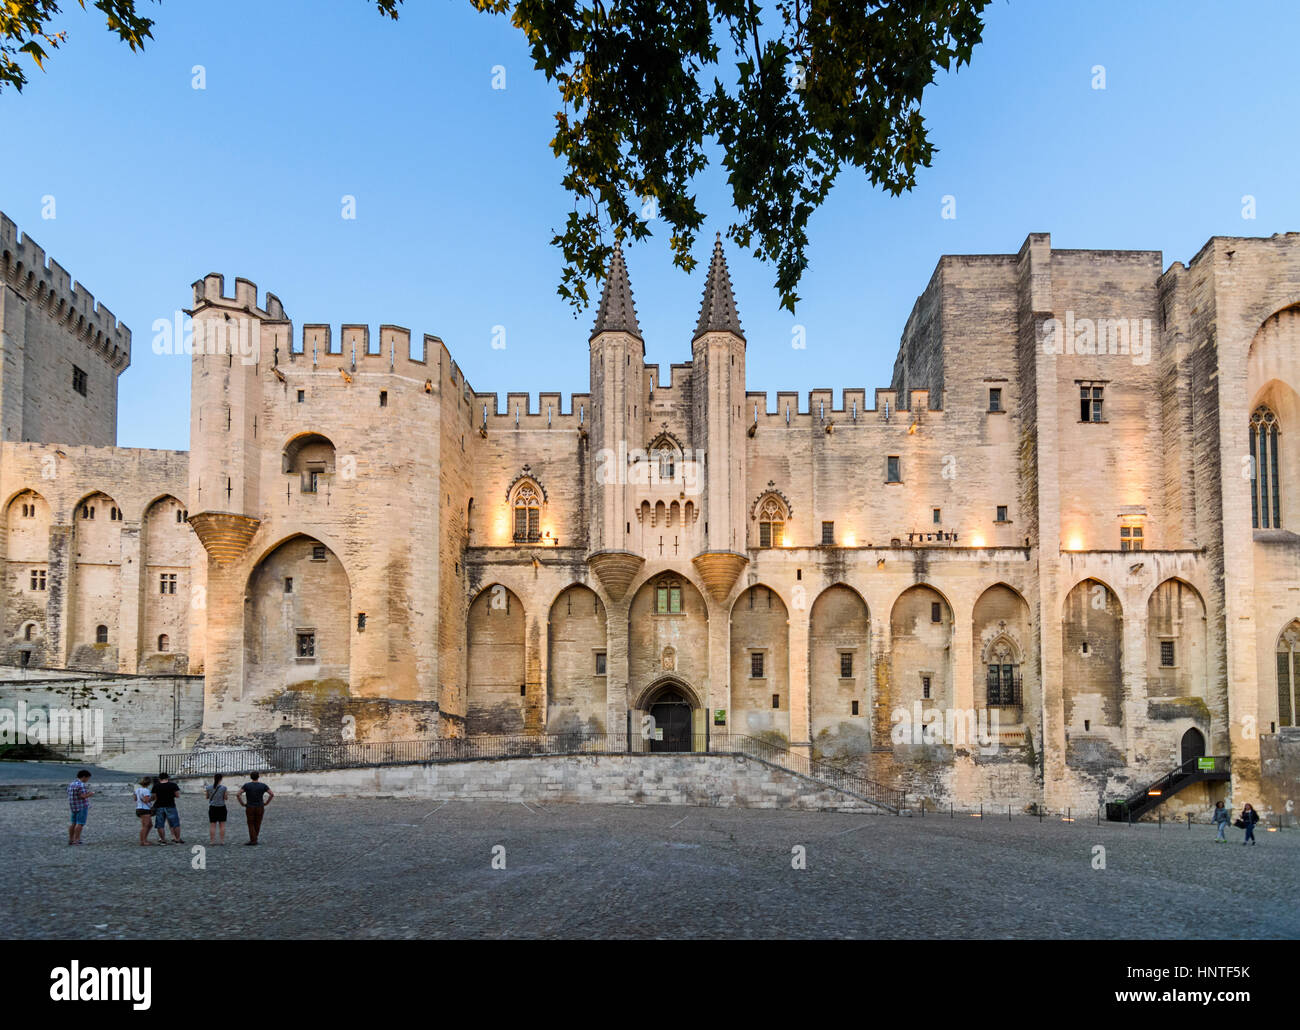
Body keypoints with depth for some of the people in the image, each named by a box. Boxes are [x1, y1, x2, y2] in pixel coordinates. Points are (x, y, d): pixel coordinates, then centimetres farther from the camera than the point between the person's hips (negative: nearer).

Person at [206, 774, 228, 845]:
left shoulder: (209, 788, -5)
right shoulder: (223, 787, -9)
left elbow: (207, 797, 8)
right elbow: (225, 798, -3)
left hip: (212, 808, 1)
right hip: (221, 807, 0)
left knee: (212, 825, 4)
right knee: (222, 825, 6)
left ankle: (212, 841, 2)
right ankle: (223, 841, 6)